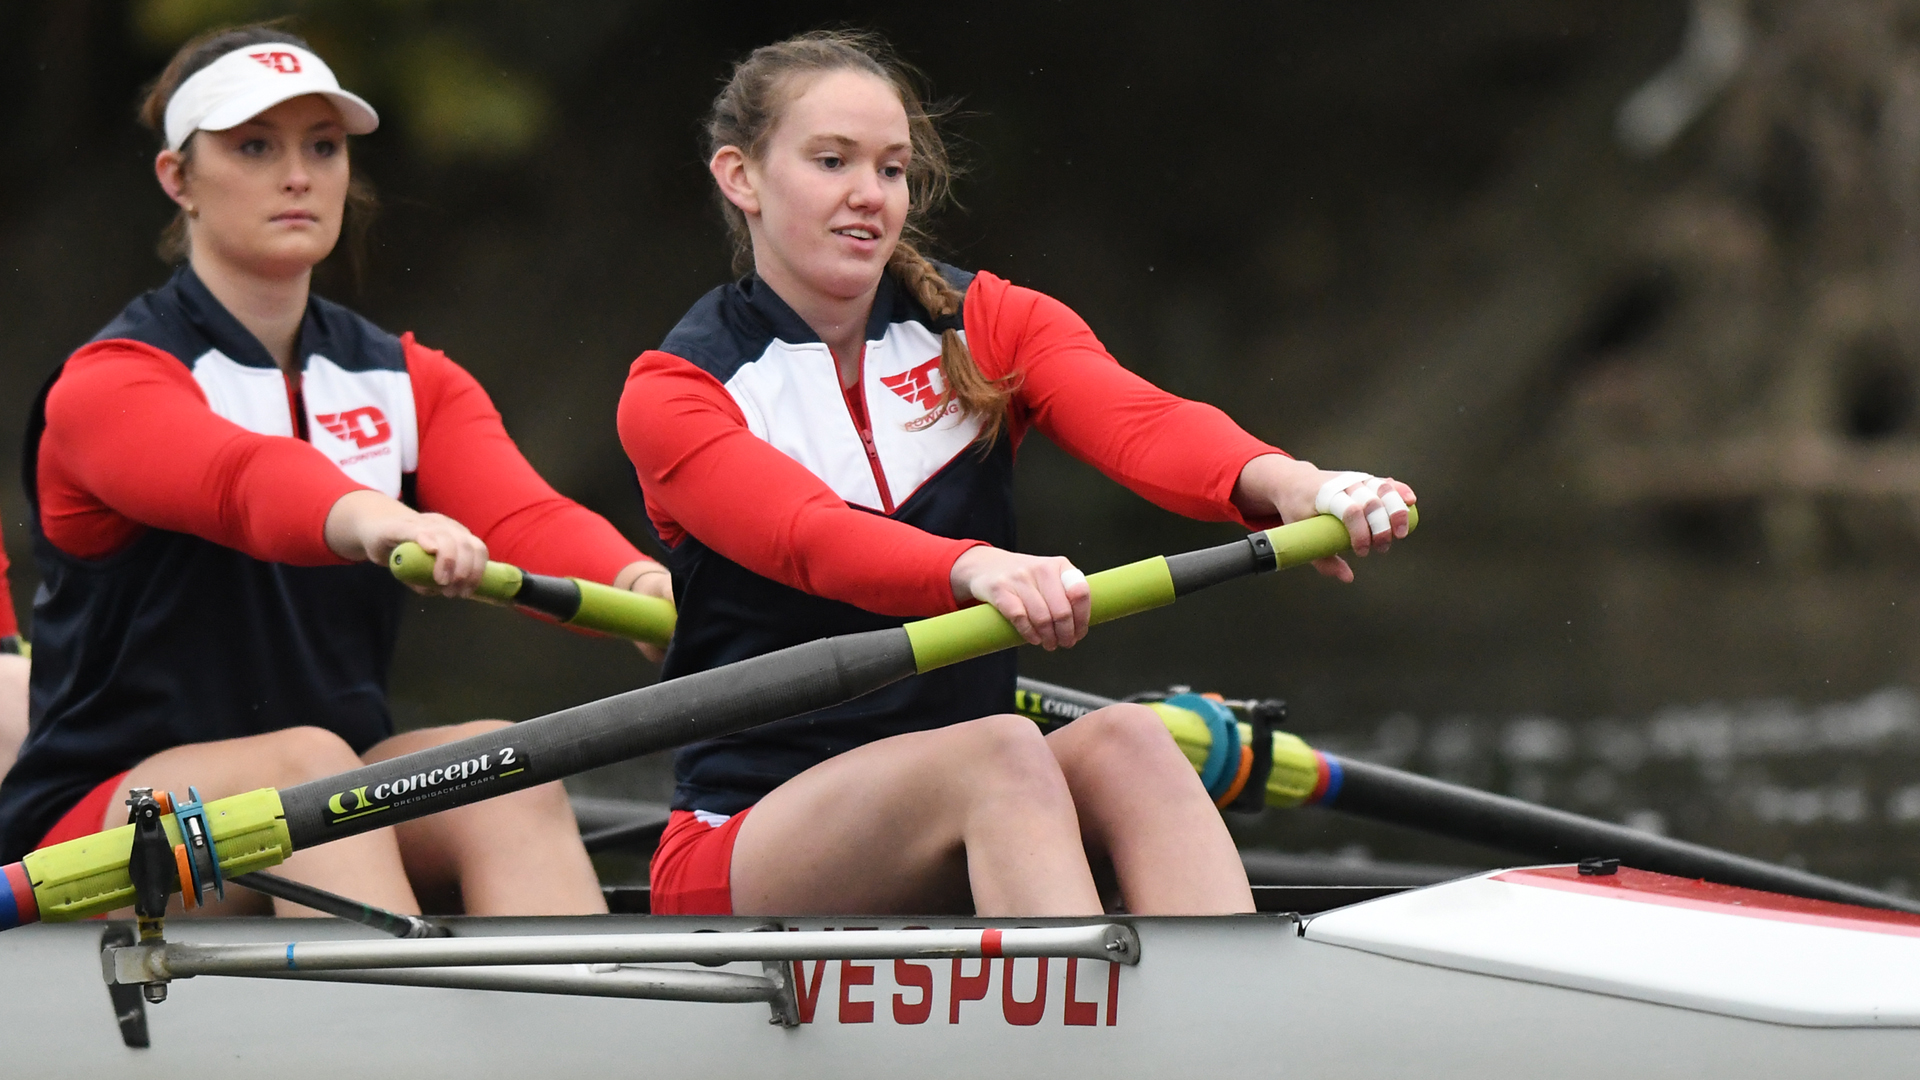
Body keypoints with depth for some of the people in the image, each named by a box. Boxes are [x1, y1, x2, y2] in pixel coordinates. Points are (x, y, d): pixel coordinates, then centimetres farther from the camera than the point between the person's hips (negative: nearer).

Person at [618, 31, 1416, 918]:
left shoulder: (988, 328, 9)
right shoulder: (673, 394, -1)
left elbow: (1139, 423, -13)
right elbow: (805, 537, -23)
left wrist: (1285, 483, -37)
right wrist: (980, 570, -45)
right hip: (735, 855, -4)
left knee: (1122, 741, -28)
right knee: (999, 751, -32)